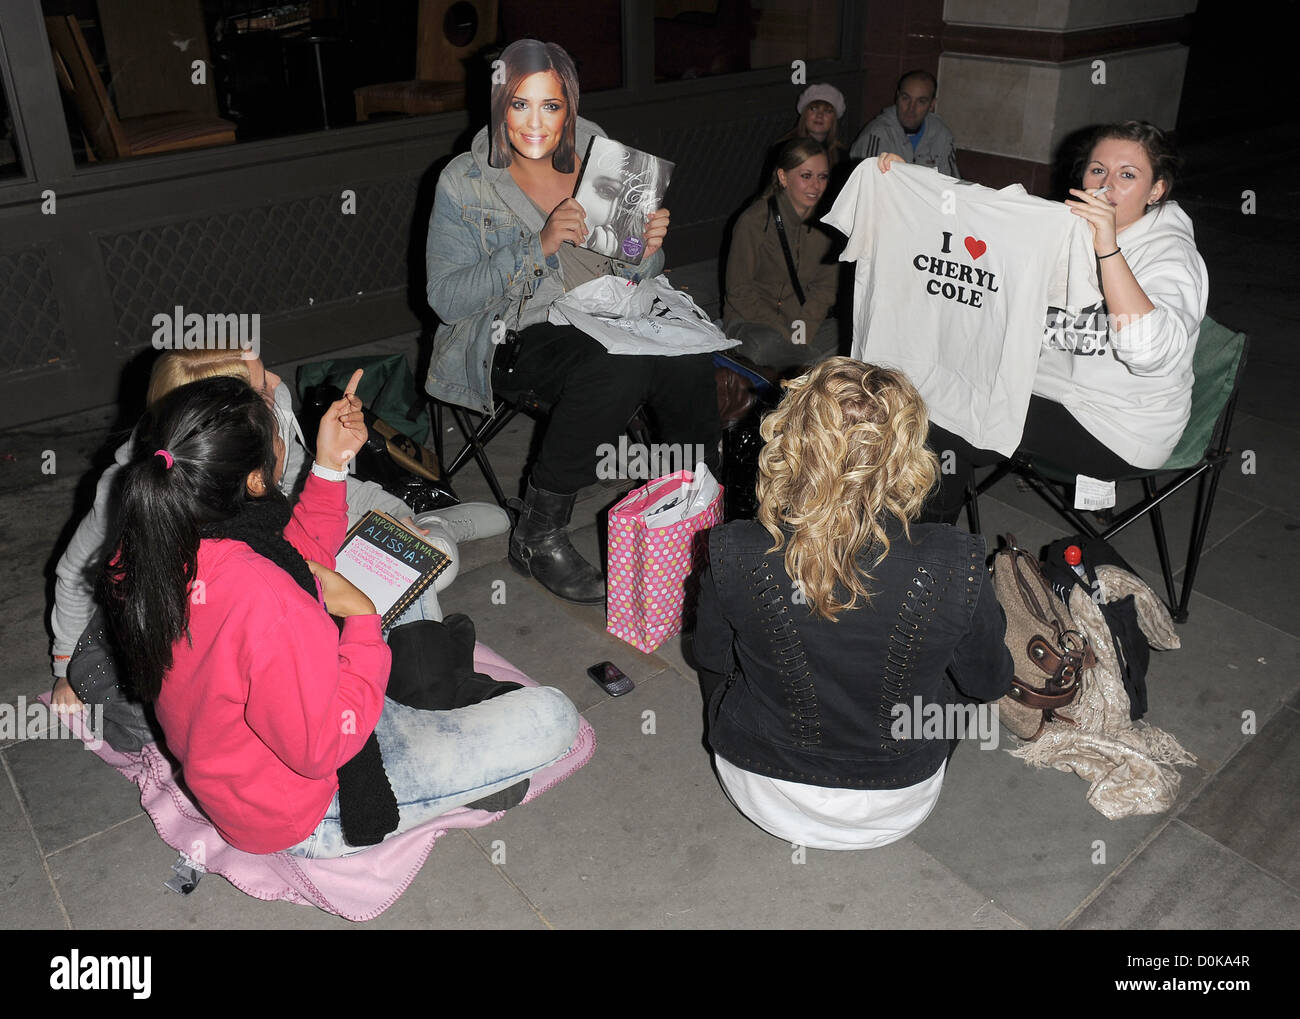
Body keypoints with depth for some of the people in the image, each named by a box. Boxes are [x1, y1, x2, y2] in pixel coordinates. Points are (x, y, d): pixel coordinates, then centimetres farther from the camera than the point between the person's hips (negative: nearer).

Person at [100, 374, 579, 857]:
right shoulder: (259, 600, -41)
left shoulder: (148, 546, -12)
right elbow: (325, 747, -30)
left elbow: (293, 564, 4)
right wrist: (363, 618, -22)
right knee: (549, 715, -11)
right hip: (296, 818, -8)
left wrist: (330, 466, -5)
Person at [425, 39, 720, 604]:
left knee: (686, 359, -28)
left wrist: (647, 250, -13)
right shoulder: (464, 183, -4)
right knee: (620, 366, -35)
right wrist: (537, 246, -22)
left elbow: (630, 277, 12)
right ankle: (537, 535, -20)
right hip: (511, 341, -4)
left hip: (598, 323, 4)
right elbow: (446, 298, -11)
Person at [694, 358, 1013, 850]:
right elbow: (989, 683, -9)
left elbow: (712, 658, -7)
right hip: (897, 807, 1)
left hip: (767, 797, 0)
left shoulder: (733, 556, -29)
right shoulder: (956, 564, -29)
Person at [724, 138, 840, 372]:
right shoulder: (753, 221, -13)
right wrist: (786, 334, -19)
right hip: (749, 319, -4)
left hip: (805, 318, 4)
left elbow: (826, 286, 6)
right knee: (766, 347, -38)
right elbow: (739, 291, -11)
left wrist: (804, 328, -12)